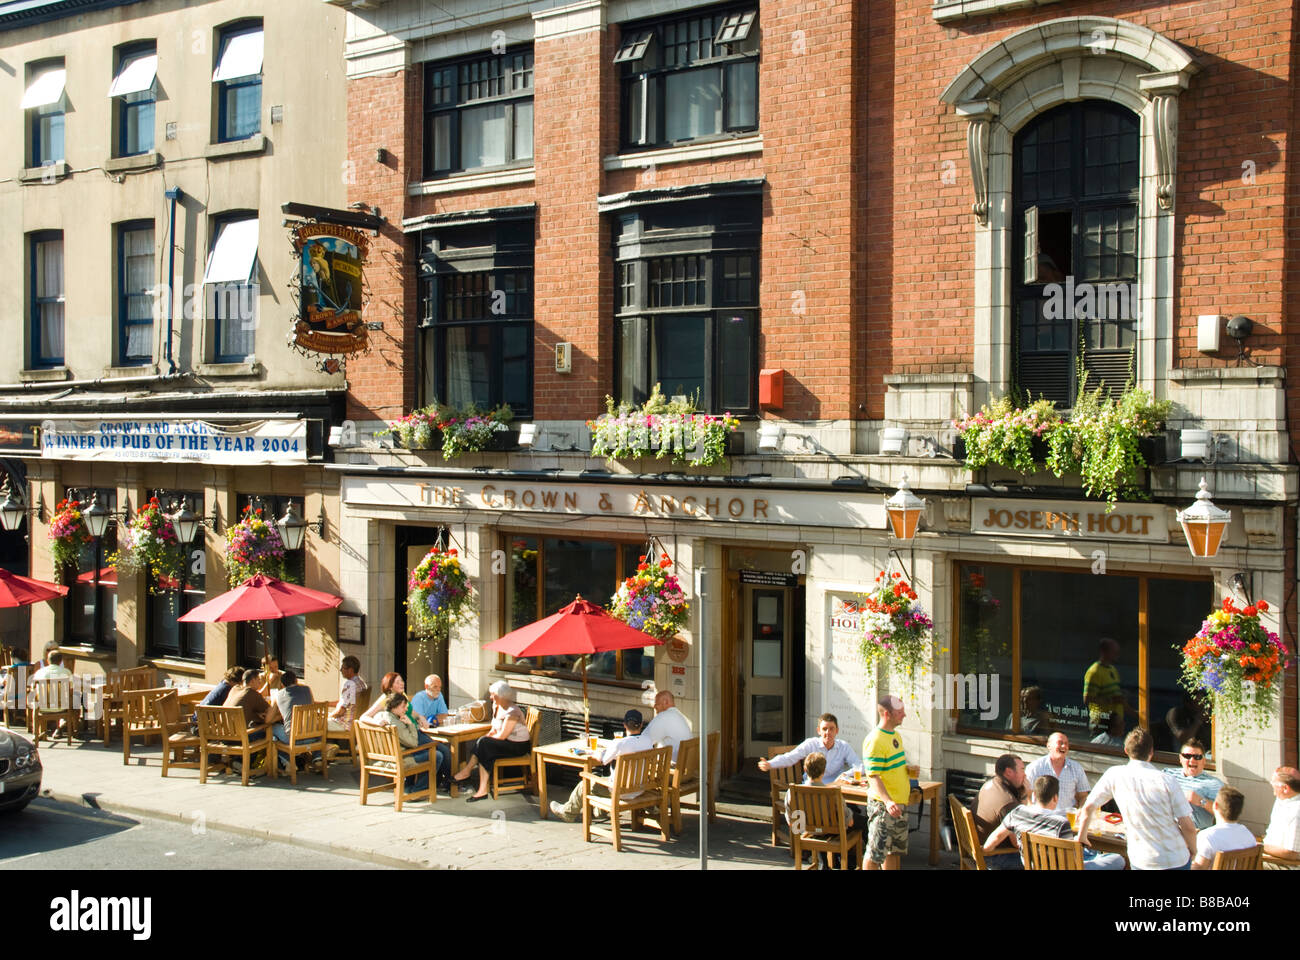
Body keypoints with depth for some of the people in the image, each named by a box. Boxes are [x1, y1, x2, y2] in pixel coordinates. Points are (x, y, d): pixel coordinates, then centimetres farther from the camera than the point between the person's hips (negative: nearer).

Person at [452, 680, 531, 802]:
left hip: (519, 746, -9)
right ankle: (482, 791, -20)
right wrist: (487, 736, -4)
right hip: (508, 743, 9)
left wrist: (488, 737, -7)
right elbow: (495, 729, 15)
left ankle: (466, 771, -12)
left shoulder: (512, 712, -21)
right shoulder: (496, 706, 8)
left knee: (484, 744, -24)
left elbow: (502, 736, -22)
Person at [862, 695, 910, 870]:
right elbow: (874, 776, -23)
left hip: (899, 803, 9)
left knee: (895, 849, 17)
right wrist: (888, 801, -35)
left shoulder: (896, 735, 11)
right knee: (876, 853, -3)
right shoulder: (874, 740, -19)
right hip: (882, 805, -9)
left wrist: (909, 770, 4)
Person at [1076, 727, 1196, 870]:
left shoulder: (1114, 775, -5)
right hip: (1178, 862, 0)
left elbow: (1088, 808, -1)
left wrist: (1082, 837, 14)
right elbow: (1188, 827, -9)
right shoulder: (1166, 782, -10)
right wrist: (1193, 851, 9)